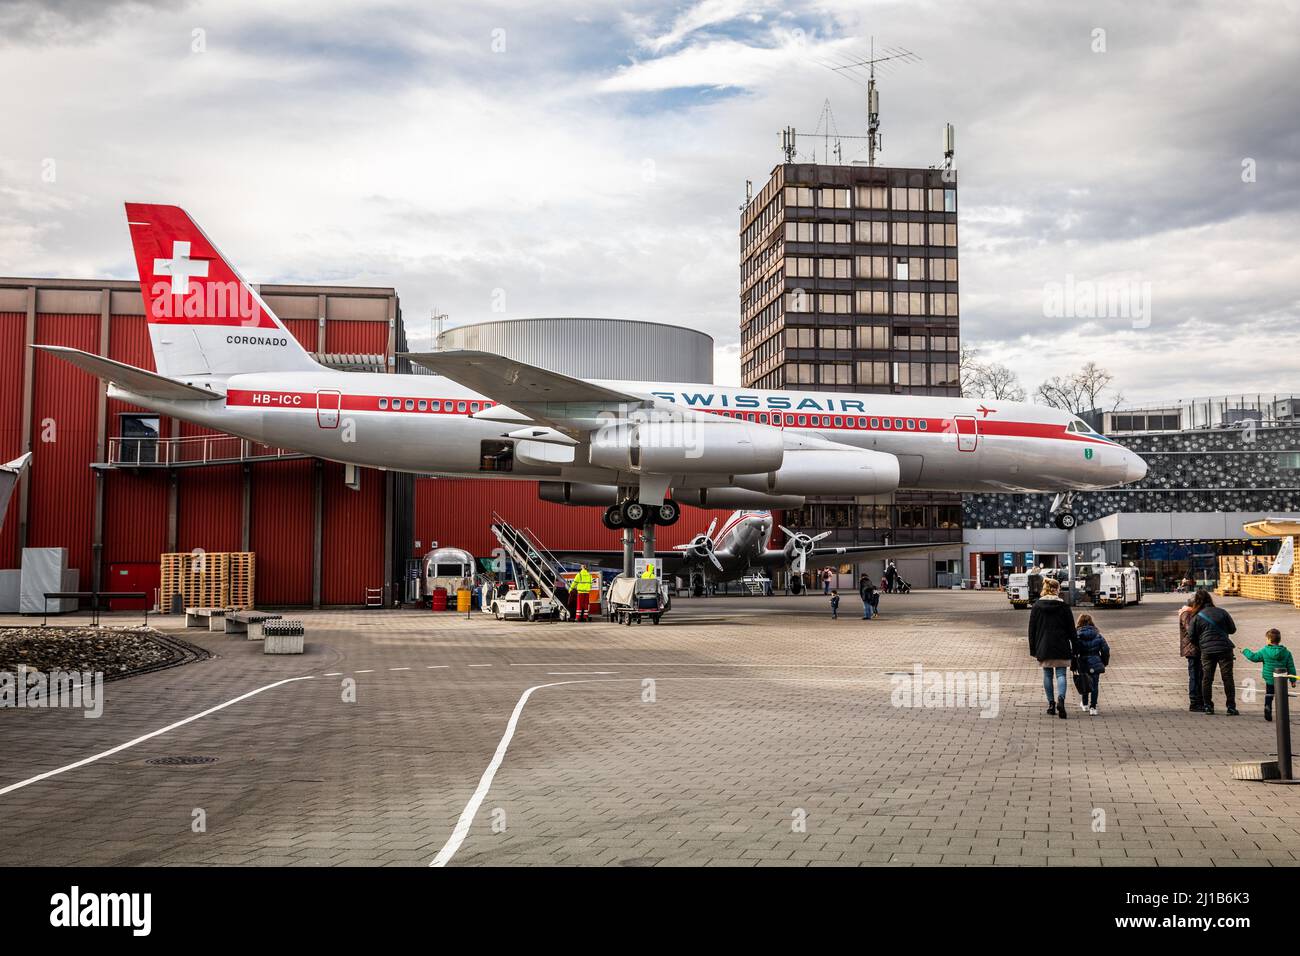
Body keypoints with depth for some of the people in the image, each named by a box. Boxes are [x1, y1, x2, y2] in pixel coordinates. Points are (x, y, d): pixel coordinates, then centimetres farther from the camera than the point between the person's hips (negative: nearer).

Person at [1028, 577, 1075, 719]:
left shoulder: (1037, 606, 1)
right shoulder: (1064, 606, -3)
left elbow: (1032, 629, 2)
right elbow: (1071, 629, 0)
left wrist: (1033, 649, 8)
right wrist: (1074, 648, 7)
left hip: (1043, 647, 1)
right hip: (1061, 648, -1)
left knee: (1047, 675, 10)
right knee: (1061, 674, 0)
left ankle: (1051, 703, 9)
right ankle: (1061, 698, -22)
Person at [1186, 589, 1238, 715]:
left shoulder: (1196, 617, -2)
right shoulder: (1222, 612, 1)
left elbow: (1192, 636, 1)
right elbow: (1232, 629, 9)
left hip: (1207, 651, 0)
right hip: (1225, 649, 0)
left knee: (1207, 678, 9)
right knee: (1227, 678, 4)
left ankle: (1208, 706, 11)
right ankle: (1231, 707, 2)